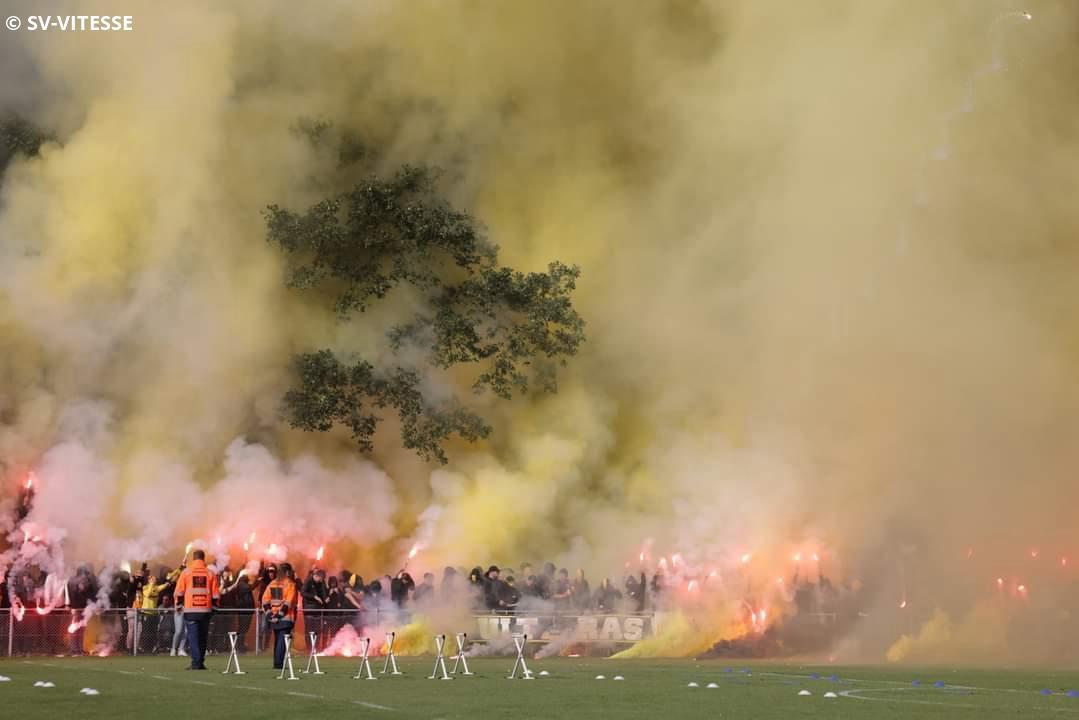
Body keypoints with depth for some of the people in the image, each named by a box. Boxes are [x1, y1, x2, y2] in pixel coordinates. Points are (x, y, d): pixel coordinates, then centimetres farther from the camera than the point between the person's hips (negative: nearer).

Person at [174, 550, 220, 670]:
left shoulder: (186, 572, 0)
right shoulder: (210, 573, 4)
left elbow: (179, 592, 2)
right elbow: (216, 594, 6)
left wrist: (178, 605, 14)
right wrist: (214, 606, 17)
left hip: (190, 610, -2)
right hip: (206, 610, 2)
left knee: (193, 636, -1)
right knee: (203, 637, 11)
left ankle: (196, 662, -9)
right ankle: (200, 662, 14)